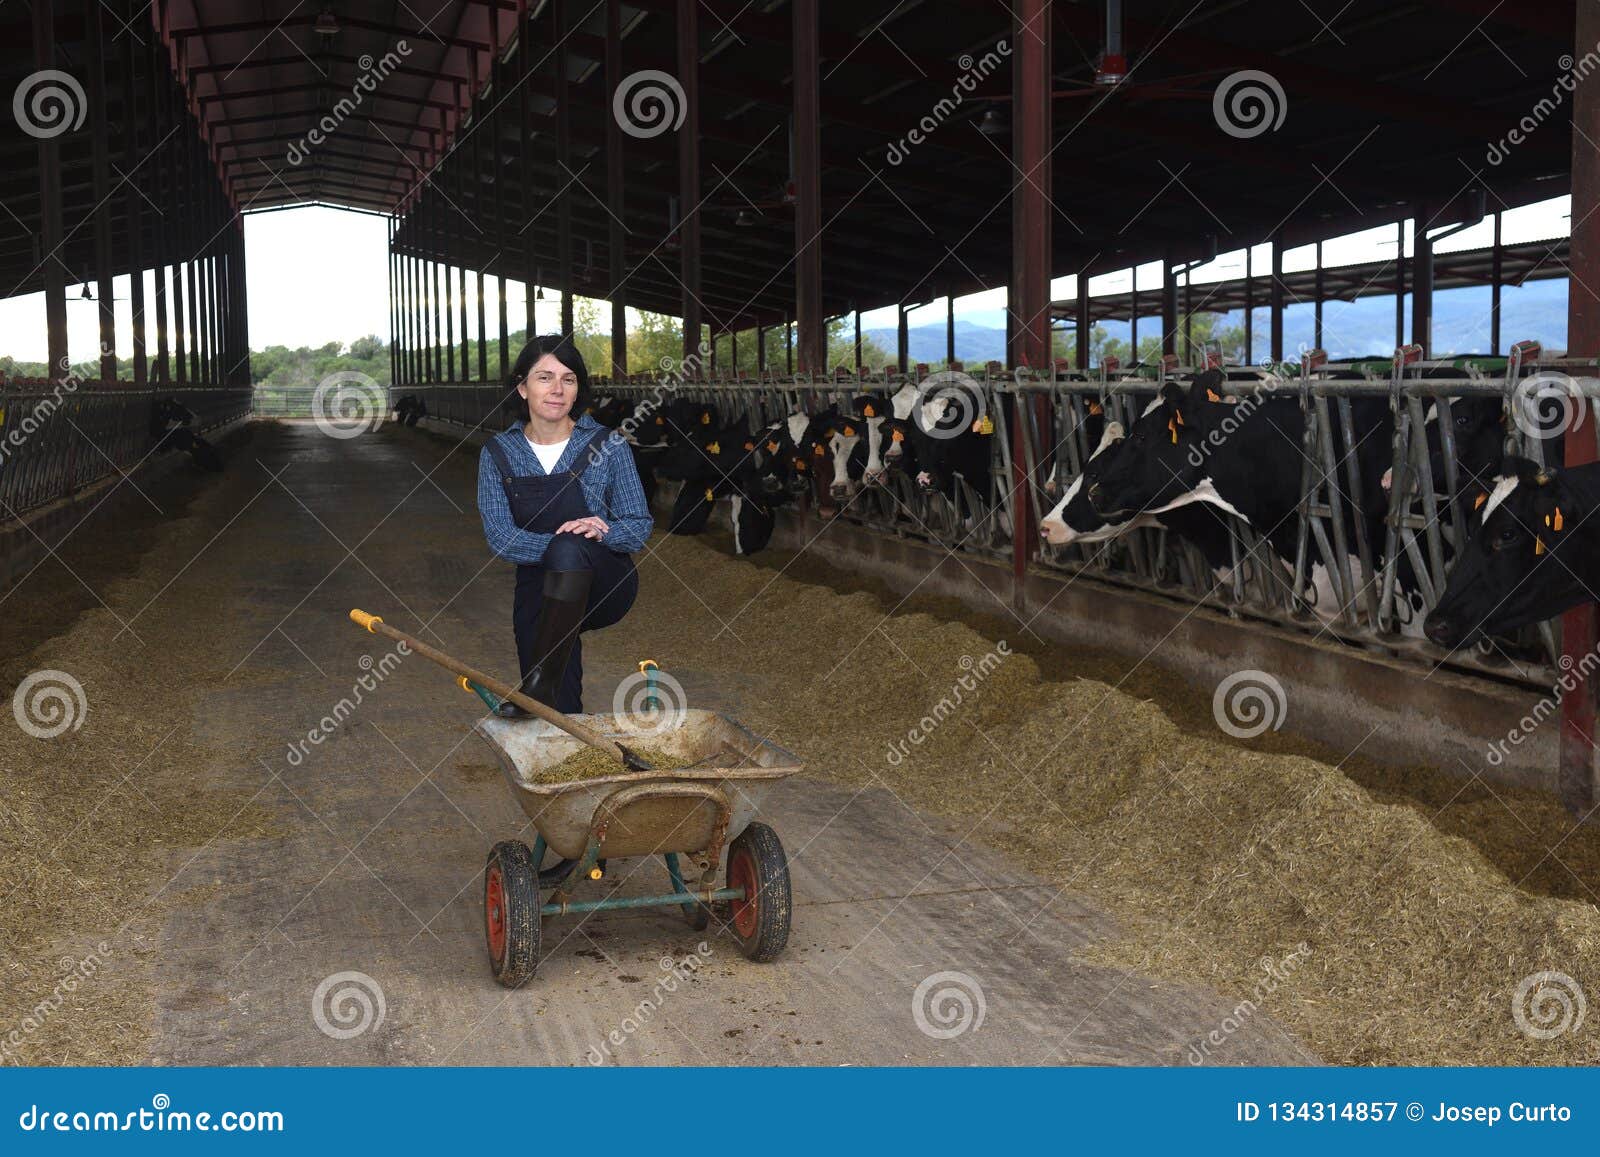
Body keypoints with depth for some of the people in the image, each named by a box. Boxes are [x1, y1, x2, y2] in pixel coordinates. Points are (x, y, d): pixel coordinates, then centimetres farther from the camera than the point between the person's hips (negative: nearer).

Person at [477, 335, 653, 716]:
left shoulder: (608, 445, -7)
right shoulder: (498, 453, -2)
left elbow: (640, 526, -5)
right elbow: (499, 536, -10)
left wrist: (602, 533, -28)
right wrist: (553, 545, -28)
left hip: (605, 584, -2)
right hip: (538, 589, 2)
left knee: (568, 548, -36)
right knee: (561, 714, -8)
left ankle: (540, 683, -34)